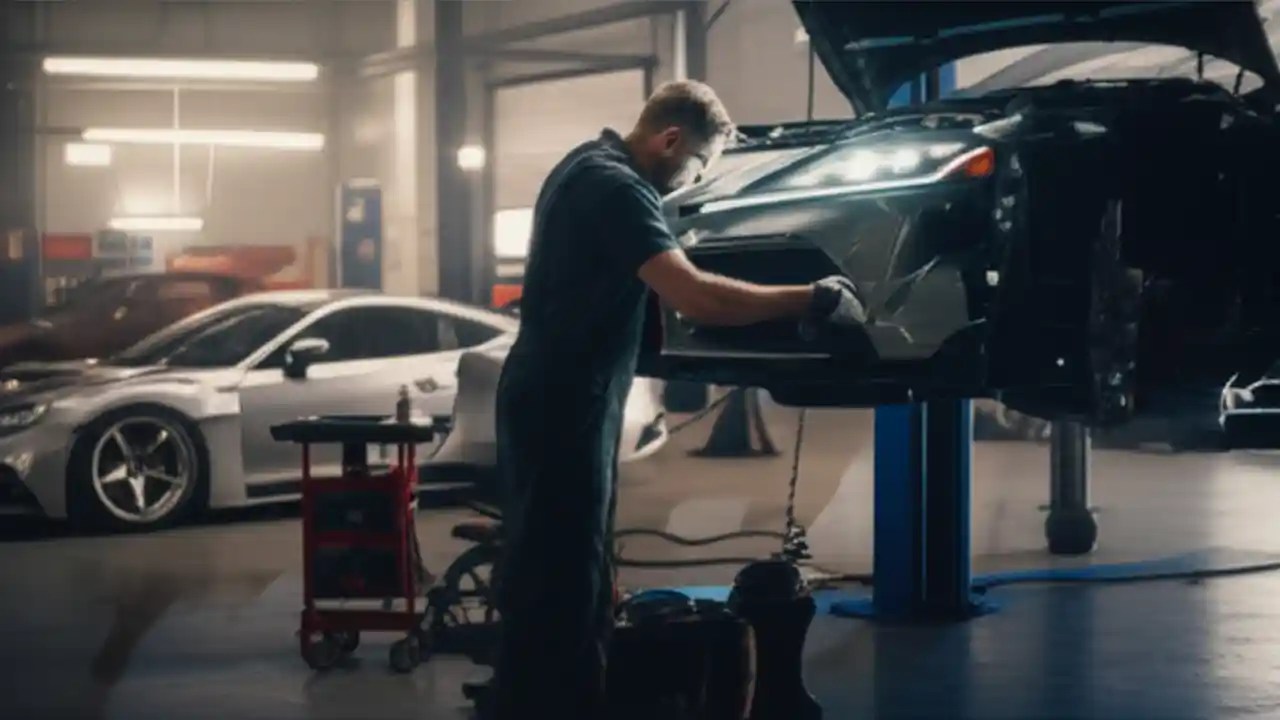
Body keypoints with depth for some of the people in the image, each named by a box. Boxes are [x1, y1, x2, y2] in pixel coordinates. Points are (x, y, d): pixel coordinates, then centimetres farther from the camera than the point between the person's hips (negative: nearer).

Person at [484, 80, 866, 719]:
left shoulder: (593, 165, 12)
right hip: (560, 407, -10)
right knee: (556, 584, -7)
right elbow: (693, 295, -29)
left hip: (560, 401, 10)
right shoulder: (614, 186, -20)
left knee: (572, 578, 16)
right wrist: (811, 300, -22)